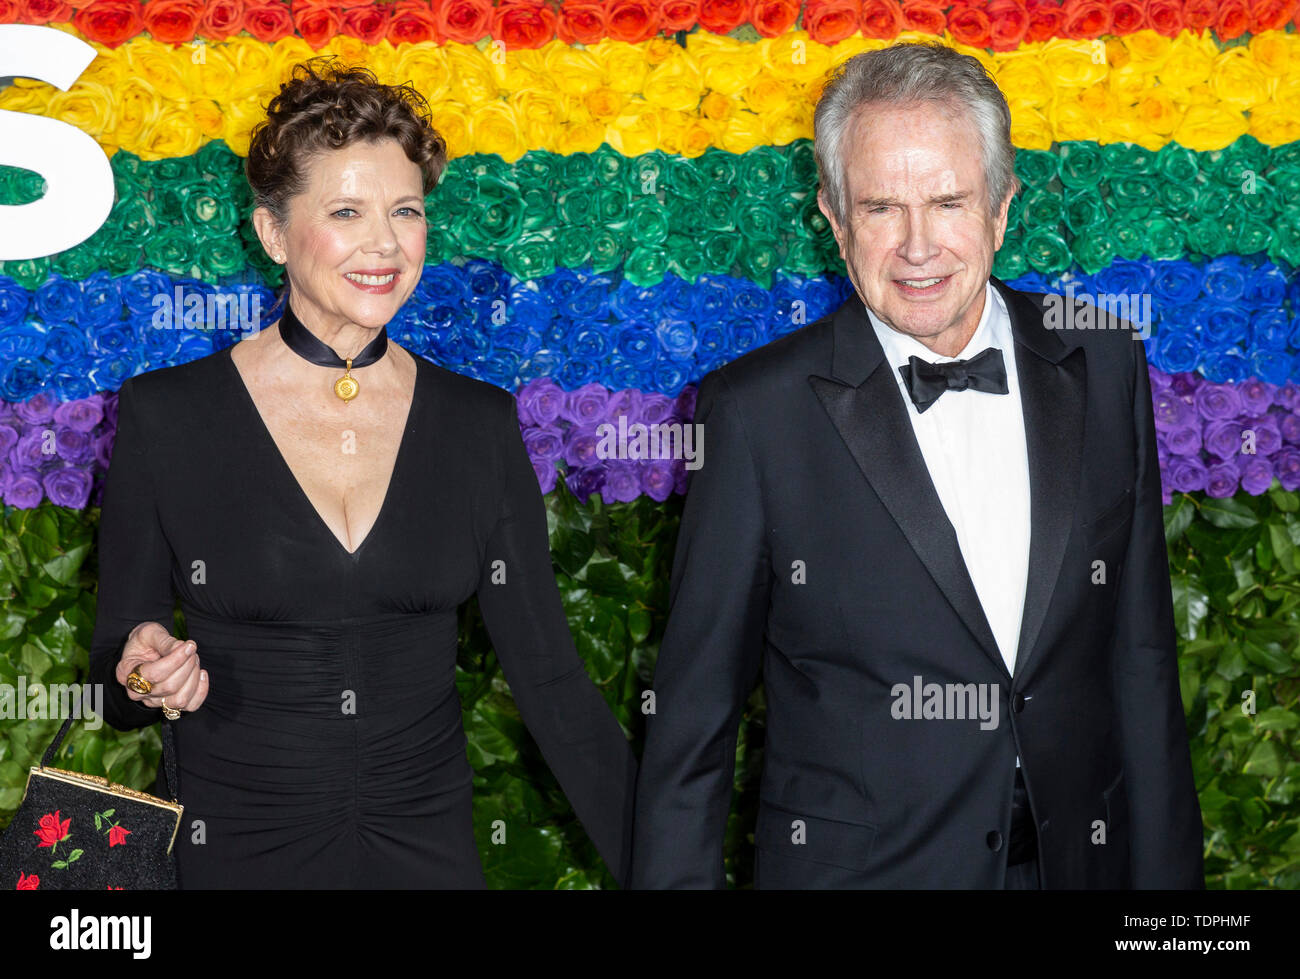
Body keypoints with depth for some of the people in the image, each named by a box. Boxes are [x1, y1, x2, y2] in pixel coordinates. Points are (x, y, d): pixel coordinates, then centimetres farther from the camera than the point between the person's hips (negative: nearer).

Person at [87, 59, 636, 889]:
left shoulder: (481, 423, -1)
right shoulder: (166, 415, -7)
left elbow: (549, 673, -1)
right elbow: (115, 683, 0)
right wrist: (144, 671, -22)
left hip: (427, 848, 2)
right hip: (233, 851, -2)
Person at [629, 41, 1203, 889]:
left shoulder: (1106, 369, -1)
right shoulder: (756, 412, -11)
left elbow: (1140, 660, 3)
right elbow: (695, 710, -6)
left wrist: (1166, 870, 2)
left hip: (1082, 855, 3)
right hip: (850, 865, -3)